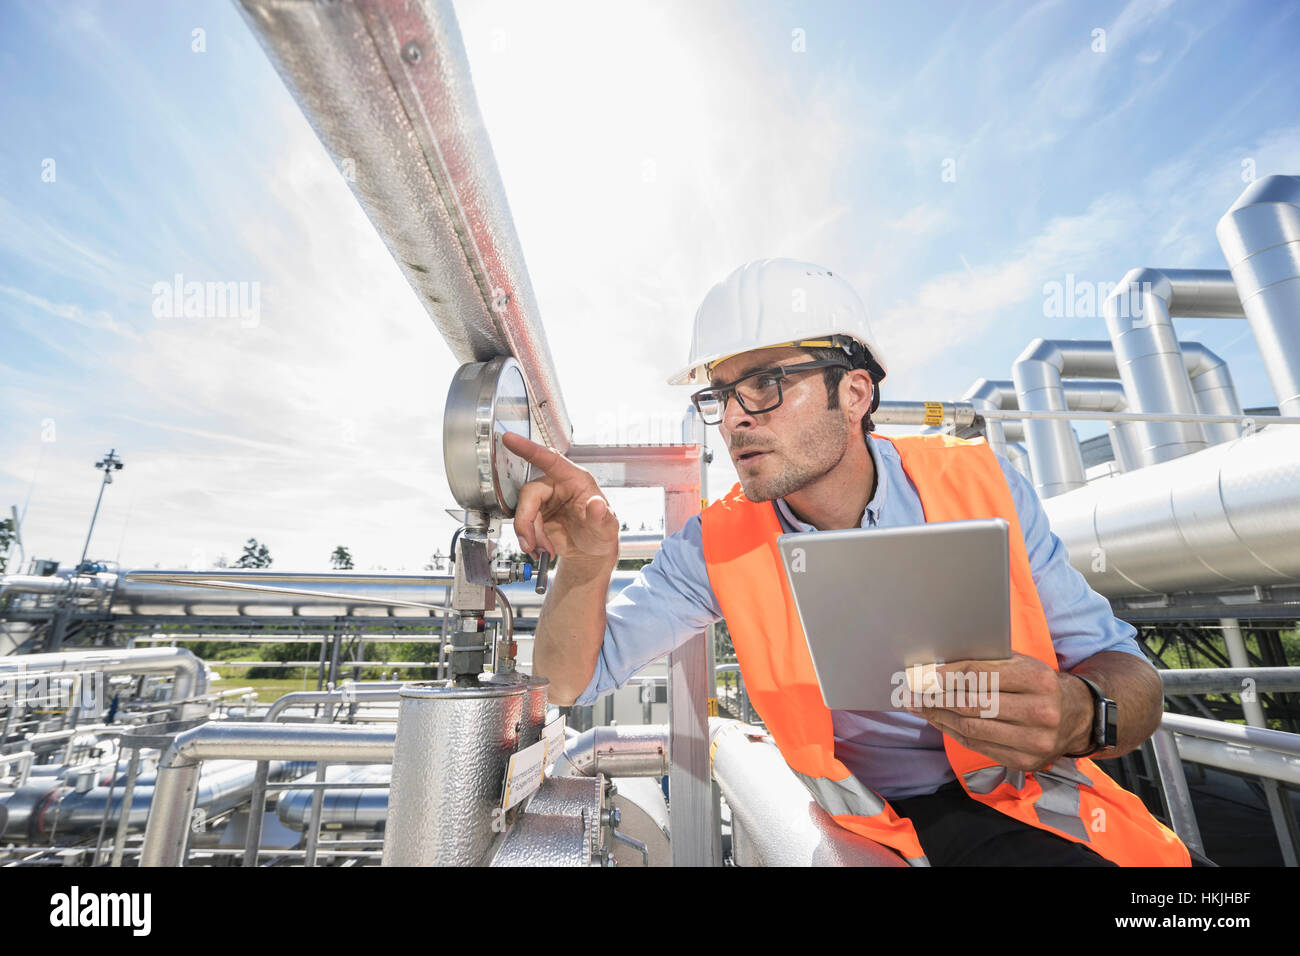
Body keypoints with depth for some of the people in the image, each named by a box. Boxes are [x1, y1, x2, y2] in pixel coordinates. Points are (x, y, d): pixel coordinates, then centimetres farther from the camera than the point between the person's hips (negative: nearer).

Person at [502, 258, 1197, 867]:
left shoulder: (981, 485, -8)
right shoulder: (719, 543, -11)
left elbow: (1129, 676, -4)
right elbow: (573, 679, -11)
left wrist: (1081, 716, -28)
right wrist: (588, 563, -31)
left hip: (1031, 804, 2)